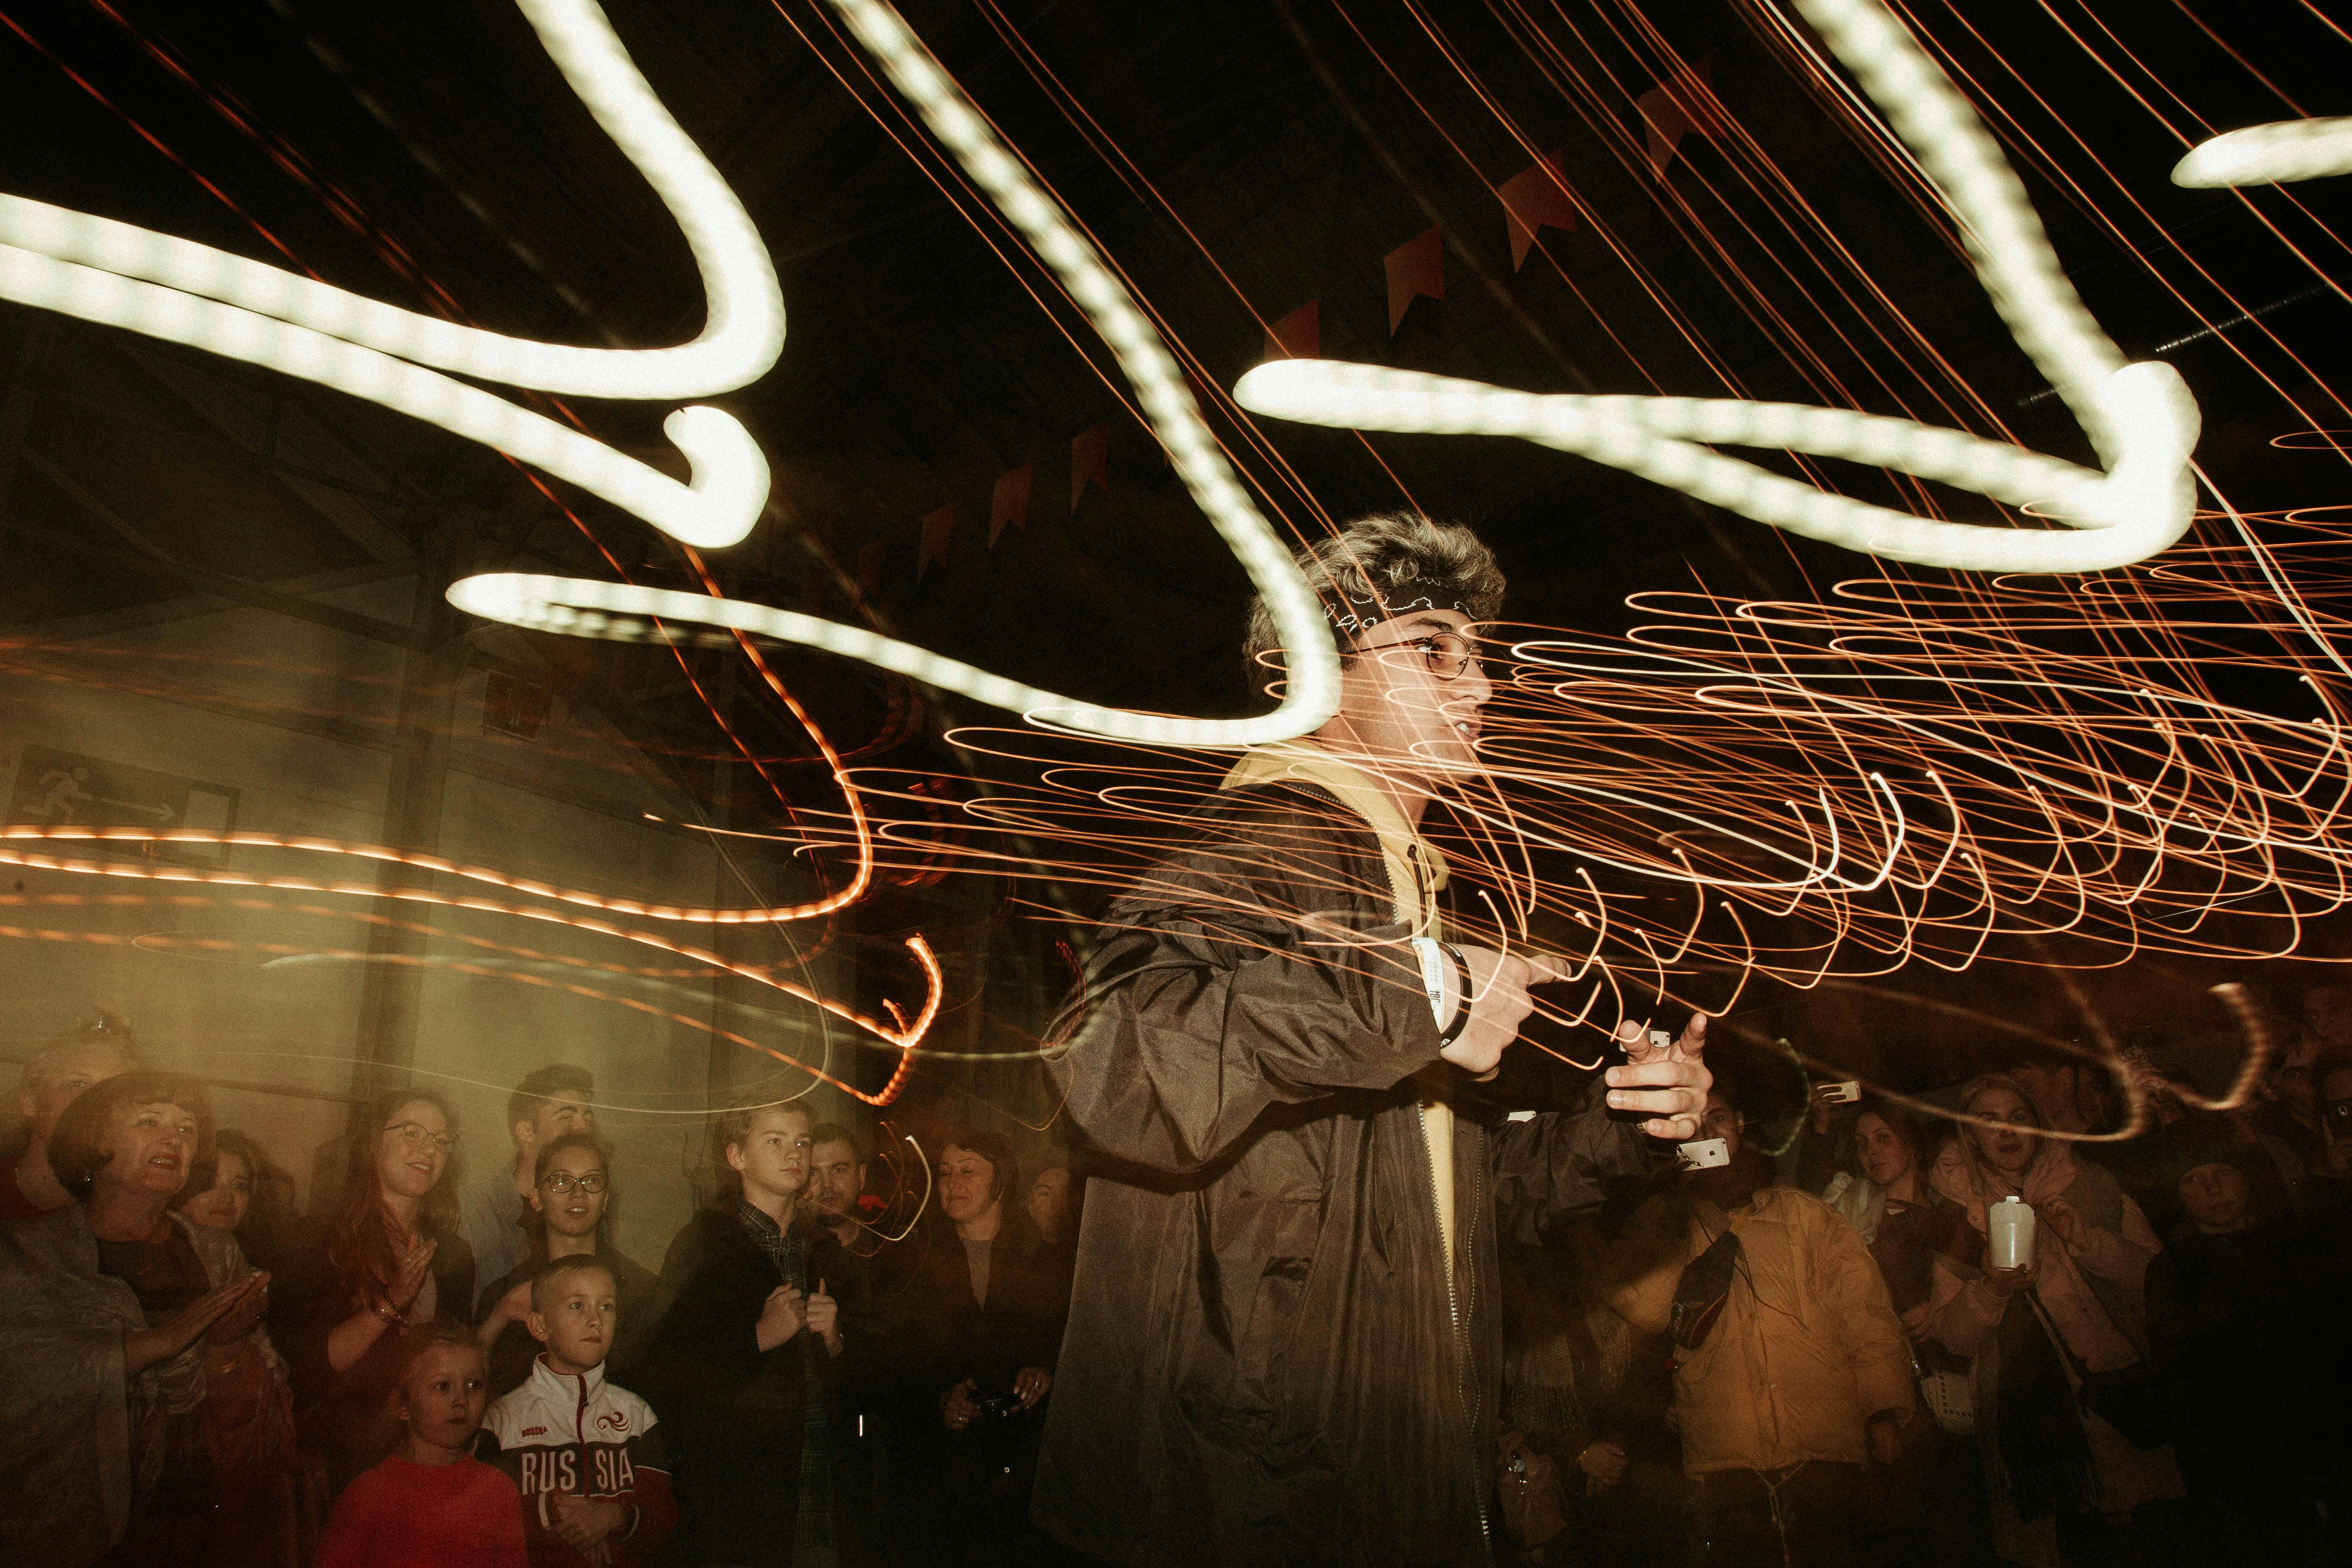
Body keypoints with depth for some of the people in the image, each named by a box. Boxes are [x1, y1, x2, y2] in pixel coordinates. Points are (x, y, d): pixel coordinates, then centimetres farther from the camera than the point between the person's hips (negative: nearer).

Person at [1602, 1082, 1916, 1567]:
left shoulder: (1801, 1212, 11)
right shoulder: (1665, 1229, 12)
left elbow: (1863, 1310, 7)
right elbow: (1642, 1310, -6)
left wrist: (1885, 1411, -4)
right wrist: (1673, 1213, -6)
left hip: (1823, 1454, 0)